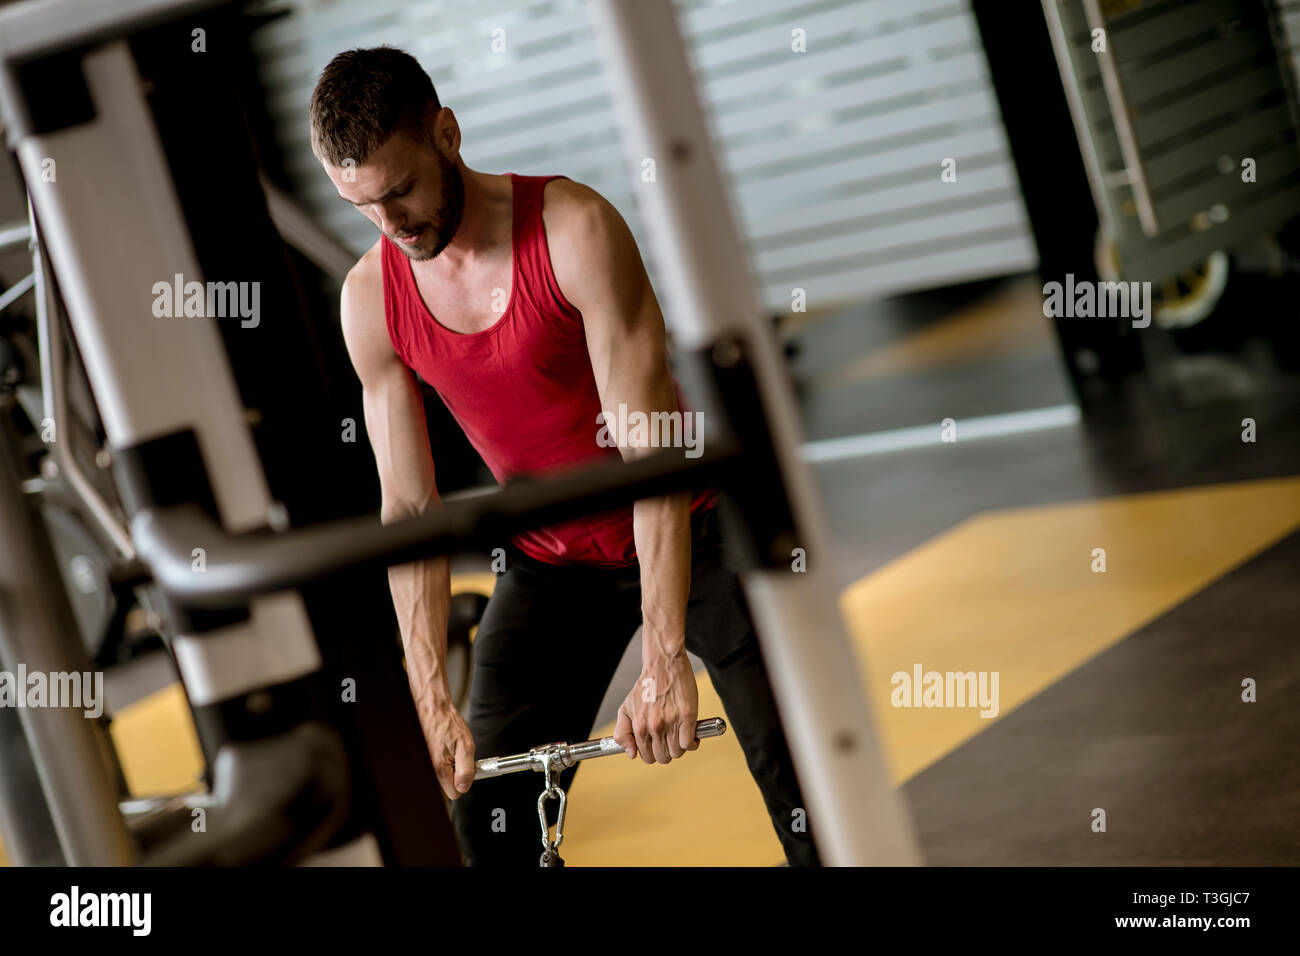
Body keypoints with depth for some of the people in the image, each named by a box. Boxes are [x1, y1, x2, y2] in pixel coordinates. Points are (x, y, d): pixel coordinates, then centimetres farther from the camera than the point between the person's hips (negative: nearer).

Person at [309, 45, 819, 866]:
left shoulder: (575, 229, -23)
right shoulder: (372, 298, -9)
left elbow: (652, 447, -26)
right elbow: (408, 509, -5)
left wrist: (666, 662, -32)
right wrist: (432, 698, -14)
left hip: (685, 534, -3)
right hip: (552, 565, 4)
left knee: (803, 787, -5)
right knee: (488, 809, -2)